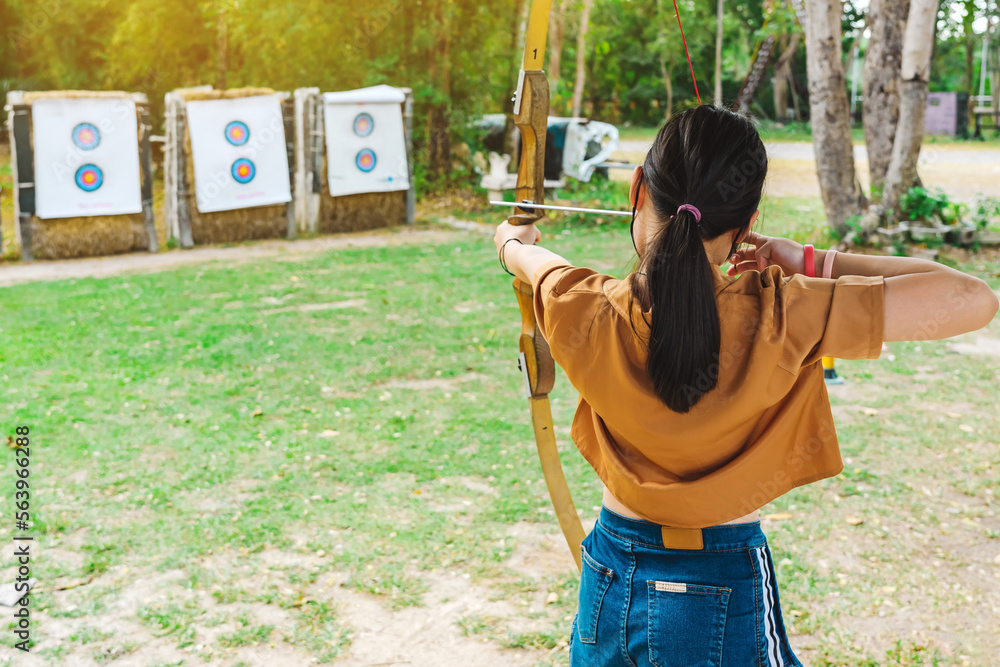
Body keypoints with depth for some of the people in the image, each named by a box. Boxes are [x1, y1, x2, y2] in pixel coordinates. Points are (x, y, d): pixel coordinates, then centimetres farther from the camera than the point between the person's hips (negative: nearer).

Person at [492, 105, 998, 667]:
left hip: (608, 587, 2)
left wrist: (514, 240, 33)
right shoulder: (780, 320, -24)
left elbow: (526, 256, 9)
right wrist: (811, 263, -14)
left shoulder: (587, 312, -16)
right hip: (723, 602, -2)